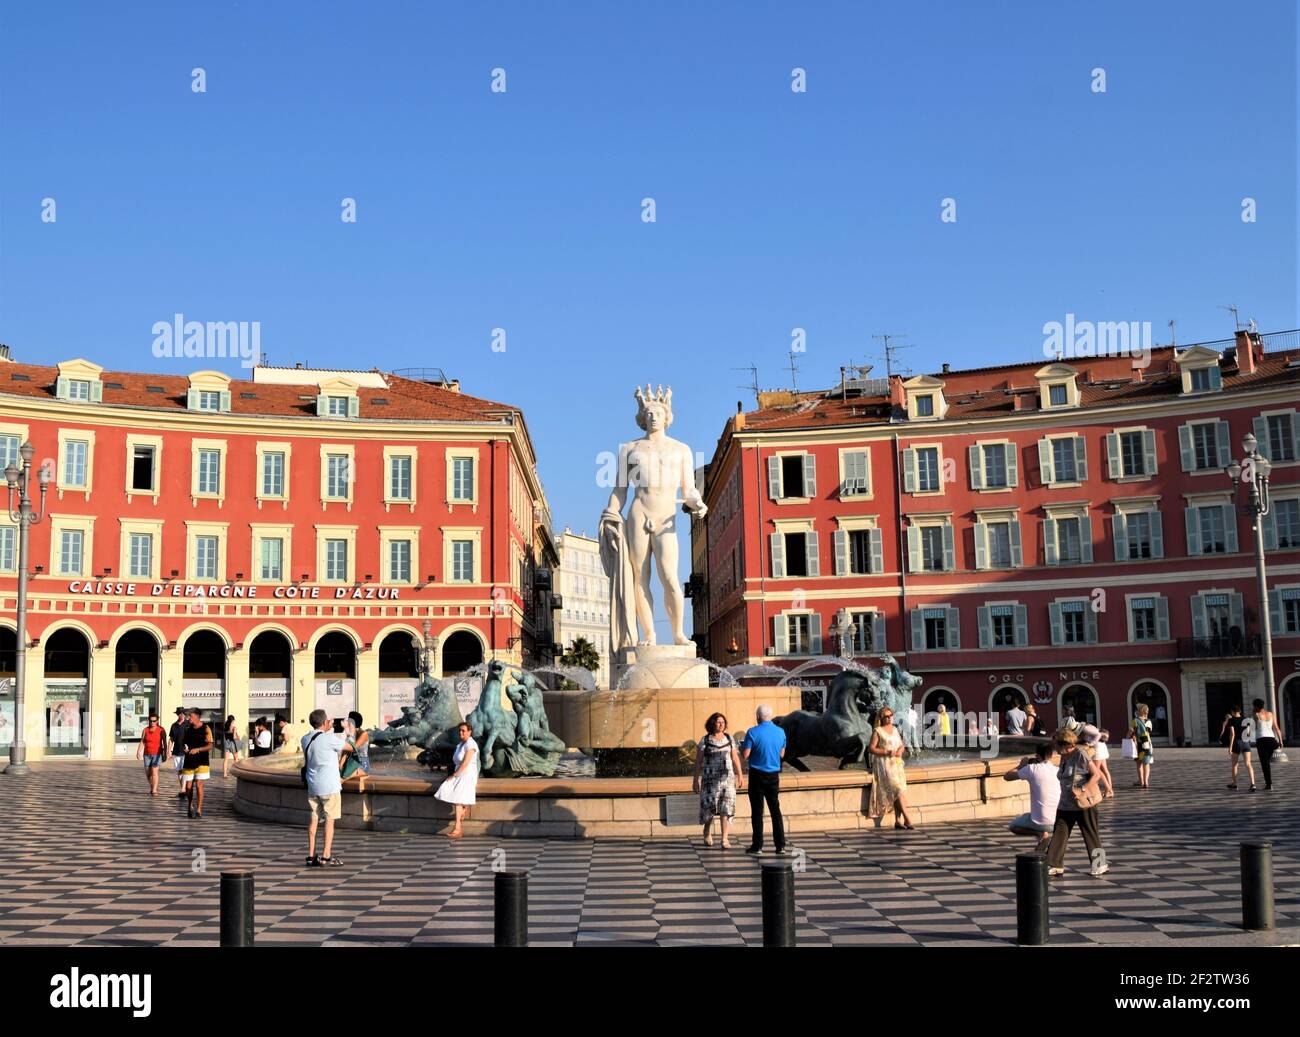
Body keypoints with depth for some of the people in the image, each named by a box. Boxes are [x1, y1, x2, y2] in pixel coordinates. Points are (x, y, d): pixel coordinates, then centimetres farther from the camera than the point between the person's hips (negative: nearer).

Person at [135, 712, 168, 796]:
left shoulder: (161, 730, -6)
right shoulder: (145, 730, 2)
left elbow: (164, 743, -7)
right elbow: (142, 742, 1)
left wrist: (165, 754, -12)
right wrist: (138, 752, -11)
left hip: (157, 754, -4)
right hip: (147, 754, 4)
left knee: (154, 771, -16)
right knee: (148, 773, 9)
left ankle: (154, 790, -16)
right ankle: (152, 787, 32)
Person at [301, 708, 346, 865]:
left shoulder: (305, 739, 5)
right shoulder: (329, 738, -15)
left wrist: (328, 730, 27)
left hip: (312, 786, 6)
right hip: (329, 786, -6)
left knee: (314, 819, 9)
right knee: (329, 820, 0)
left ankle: (311, 856, 10)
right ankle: (326, 856, -1)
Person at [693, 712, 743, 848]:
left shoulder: (729, 739, 7)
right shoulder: (705, 740, -1)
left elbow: (735, 758, 11)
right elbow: (698, 761, 0)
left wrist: (740, 775, 7)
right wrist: (696, 780, -3)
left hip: (727, 777, 2)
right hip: (710, 778, -2)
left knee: (726, 808, -7)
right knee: (709, 806, 1)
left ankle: (725, 839, -8)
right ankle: (707, 832, 30)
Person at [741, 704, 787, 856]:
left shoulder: (753, 732, -13)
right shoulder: (780, 732, 2)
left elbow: (746, 756, -13)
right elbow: (782, 755, 12)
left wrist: (743, 746, 7)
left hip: (757, 775, -4)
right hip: (774, 775, 4)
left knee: (757, 811, 3)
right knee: (775, 809, 11)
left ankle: (757, 846, 4)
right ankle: (780, 845, 9)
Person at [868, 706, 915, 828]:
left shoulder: (895, 729, 16)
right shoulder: (877, 731, -3)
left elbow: (901, 745, 18)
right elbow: (871, 749, -8)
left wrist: (900, 750, -6)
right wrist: (886, 752, -18)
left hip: (896, 763, 6)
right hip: (884, 764, -6)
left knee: (898, 792, -7)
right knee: (897, 790, -17)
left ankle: (897, 820, -7)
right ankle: (907, 819, -19)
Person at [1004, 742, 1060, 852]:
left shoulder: (1032, 769, -11)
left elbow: (1006, 777, 0)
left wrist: (1022, 765, 15)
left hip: (1040, 821, -4)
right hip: (1058, 822, 4)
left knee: (1013, 825, 24)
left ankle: (1041, 834, 0)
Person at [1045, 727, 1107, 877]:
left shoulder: (1080, 754, -15)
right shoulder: (1064, 757, 10)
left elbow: (1096, 774, -17)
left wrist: (1082, 790, -23)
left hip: (1083, 802, -8)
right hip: (1066, 803, 8)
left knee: (1090, 834, 3)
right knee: (1059, 833, 4)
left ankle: (1100, 865, 16)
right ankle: (1055, 865, 9)